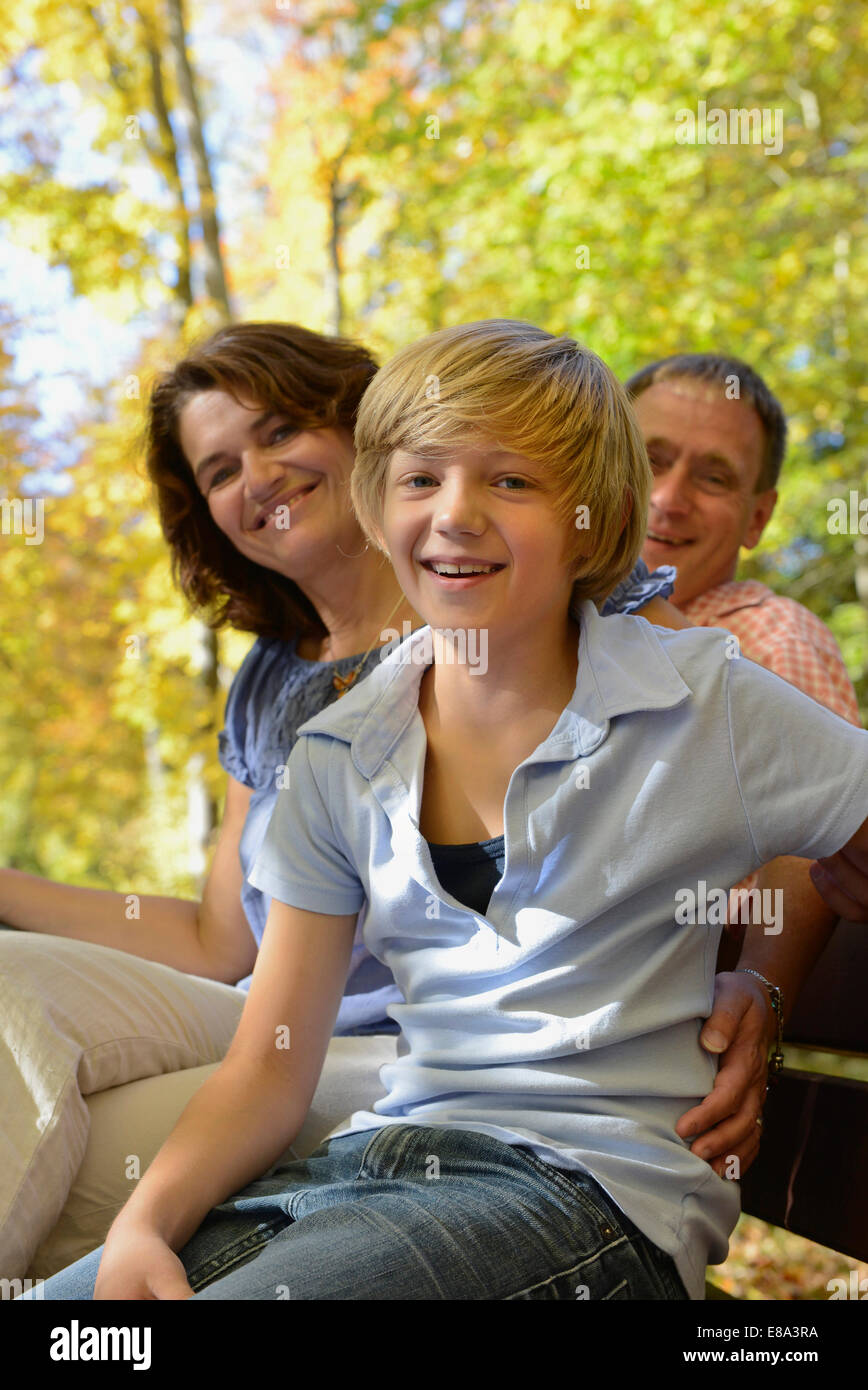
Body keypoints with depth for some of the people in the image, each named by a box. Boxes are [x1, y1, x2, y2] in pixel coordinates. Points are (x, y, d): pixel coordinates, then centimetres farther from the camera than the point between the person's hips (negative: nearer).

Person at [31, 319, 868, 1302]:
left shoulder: (710, 712, -2)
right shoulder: (337, 758, 8)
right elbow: (267, 1070, 6)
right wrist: (142, 1227, -10)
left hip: (601, 1178, -3)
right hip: (379, 1159, 4)